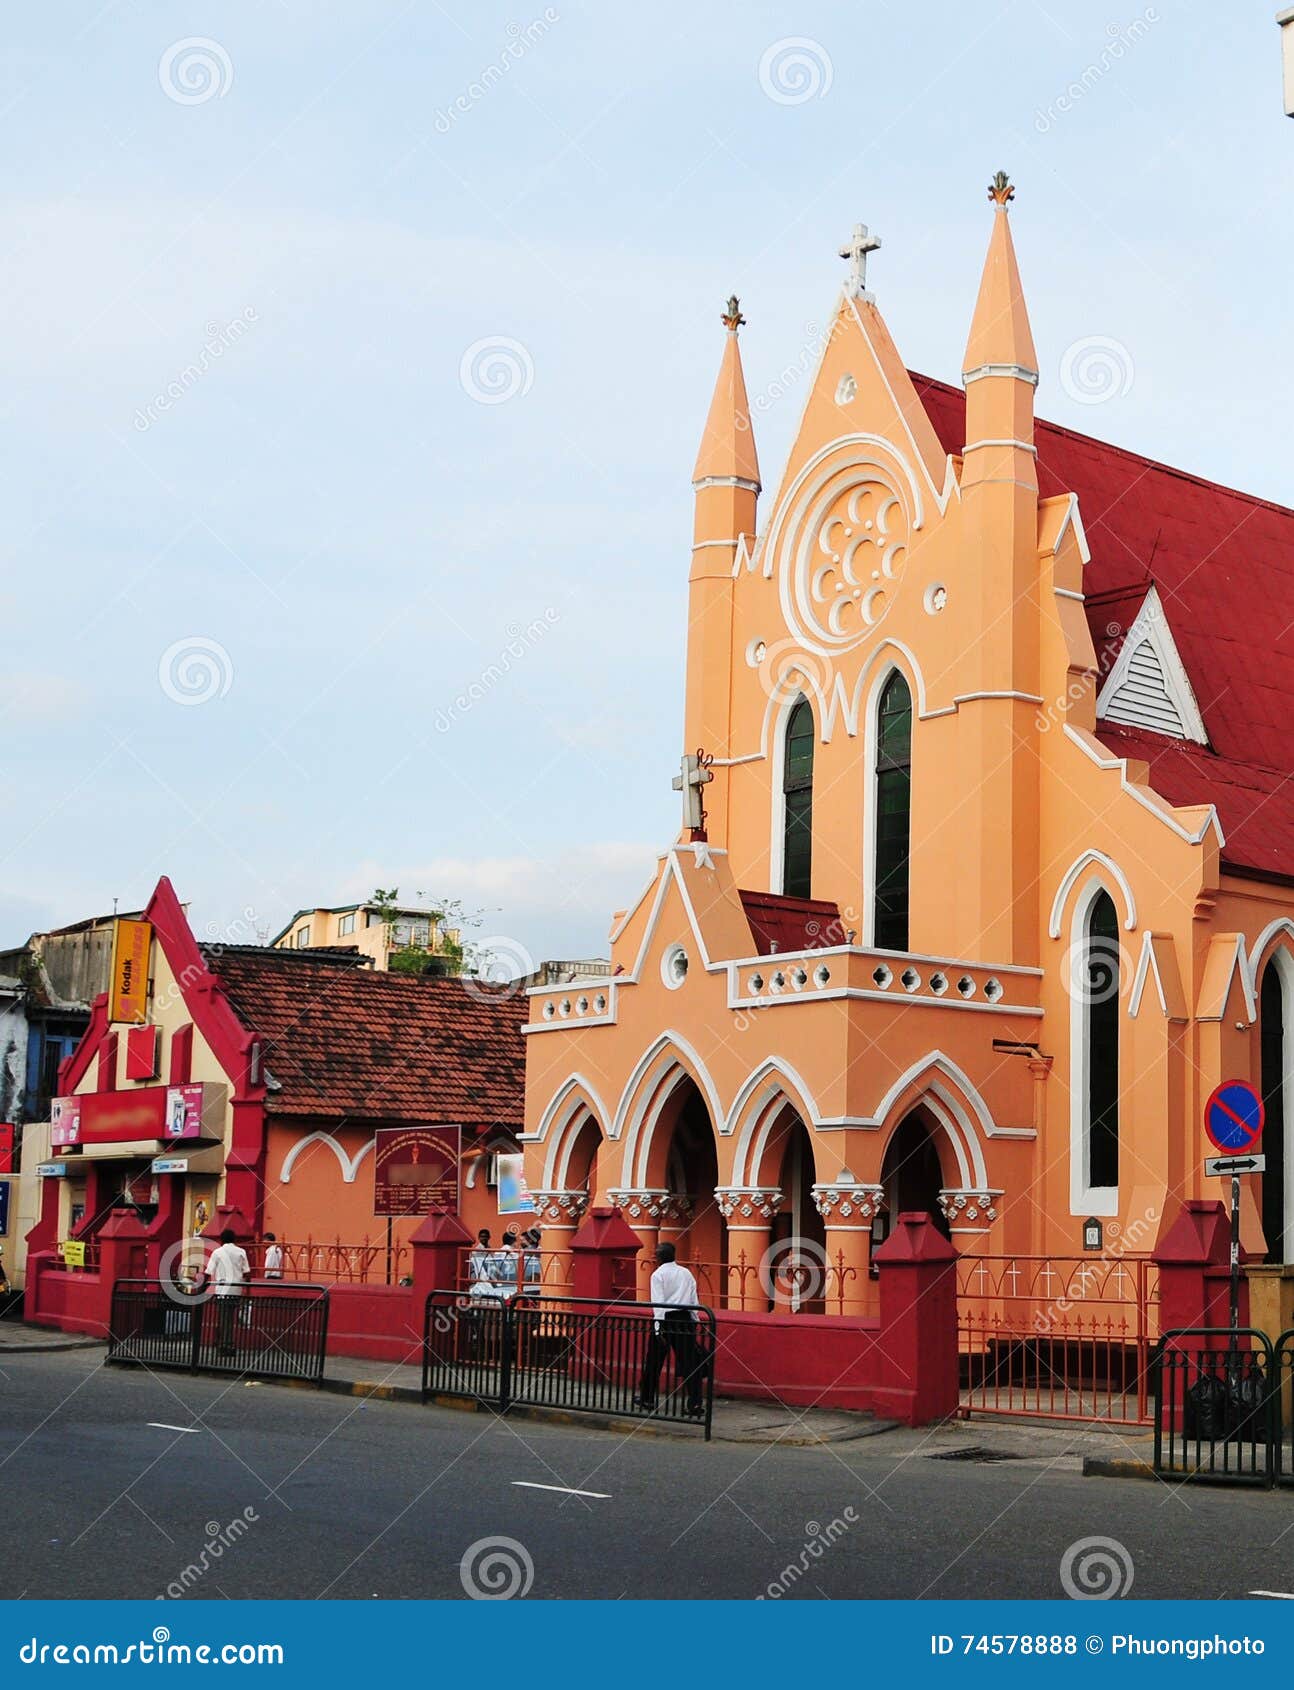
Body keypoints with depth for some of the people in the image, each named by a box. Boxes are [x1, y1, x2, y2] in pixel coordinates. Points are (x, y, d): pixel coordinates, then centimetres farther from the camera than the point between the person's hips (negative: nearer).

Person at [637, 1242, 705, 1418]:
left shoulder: (658, 1275, -3)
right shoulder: (686, 1273, 11)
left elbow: (658, 1303, -11)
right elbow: (694, 1301, 11)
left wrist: (658, 1328, -15)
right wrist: (695, 1323, 16)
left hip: (665, 1319, -3)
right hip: (685, 1320, 3)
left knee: (653, 1364, 10)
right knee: (689, 1363, 2)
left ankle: (647, 1401, 20)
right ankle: (695, 1406, -4)